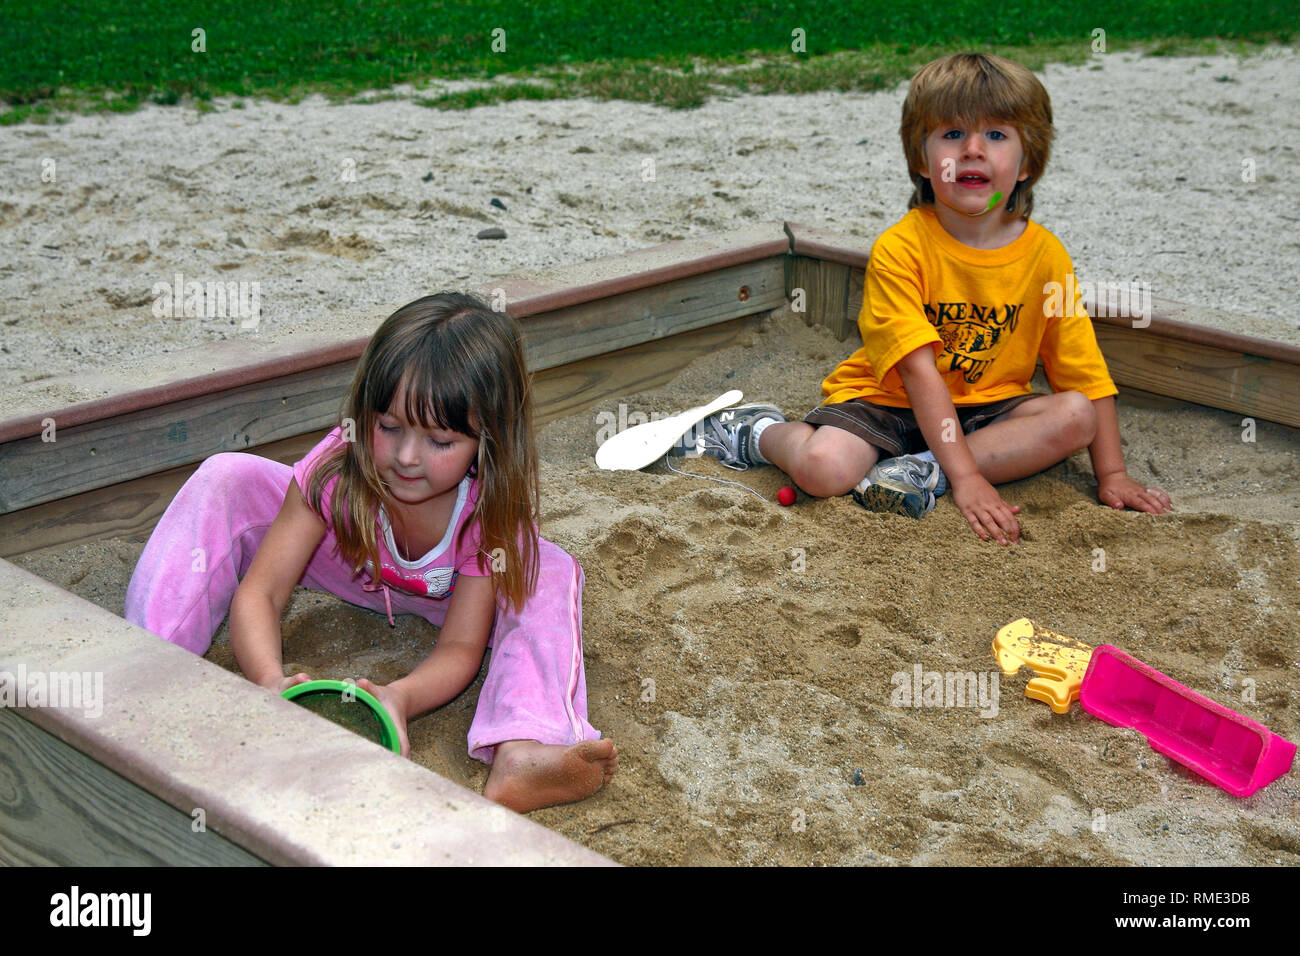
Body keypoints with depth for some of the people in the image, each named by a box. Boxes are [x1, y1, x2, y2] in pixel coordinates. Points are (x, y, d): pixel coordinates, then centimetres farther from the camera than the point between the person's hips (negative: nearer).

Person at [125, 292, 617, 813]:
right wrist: (270, 681, -55)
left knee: (551, 571, -33)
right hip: (350, 564, 1)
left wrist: (401, 696, -55)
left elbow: (461, 646, -33)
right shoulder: (341, 465, -36)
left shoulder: (494, 506, -35)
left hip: (448, 591, 0)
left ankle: (520, 755, -55)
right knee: (227, 479, -24)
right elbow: (259, 592, -34)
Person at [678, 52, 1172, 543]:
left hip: (985, 408, 4)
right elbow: (919, 370, -25)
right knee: (821, 467, -30)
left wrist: (1112, 474, -6)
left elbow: (1088, 374, -1)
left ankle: (926, 472, -22)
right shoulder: (898, 249, -18)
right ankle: (762, 433, 5)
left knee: (1076, 416, -21)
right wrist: (966, 479, -32)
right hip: (887, 400, -3)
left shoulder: (1044, 255, -6)